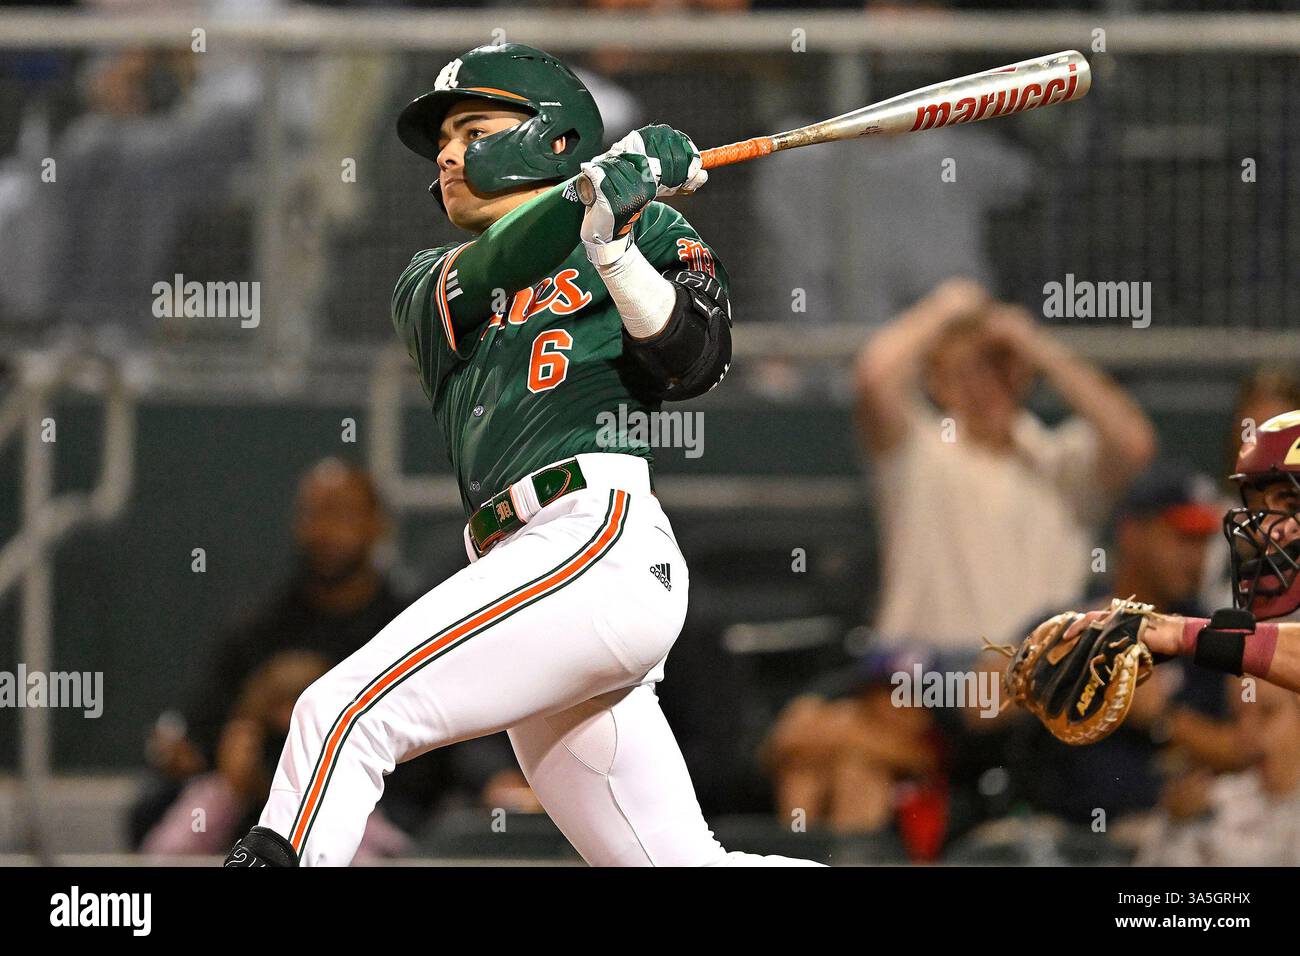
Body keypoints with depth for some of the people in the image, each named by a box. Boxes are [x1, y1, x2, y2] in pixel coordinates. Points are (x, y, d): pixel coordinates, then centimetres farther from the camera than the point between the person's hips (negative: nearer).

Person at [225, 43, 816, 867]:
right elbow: (477, 280, 2)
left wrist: (615, 247, -17)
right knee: (677, 862, 1)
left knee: (345, 713, -18)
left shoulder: (653, 234, 12)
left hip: (603, 540, -7)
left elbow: (694, 361, -4)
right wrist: (592, 188, -13)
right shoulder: (431, 281, 26)